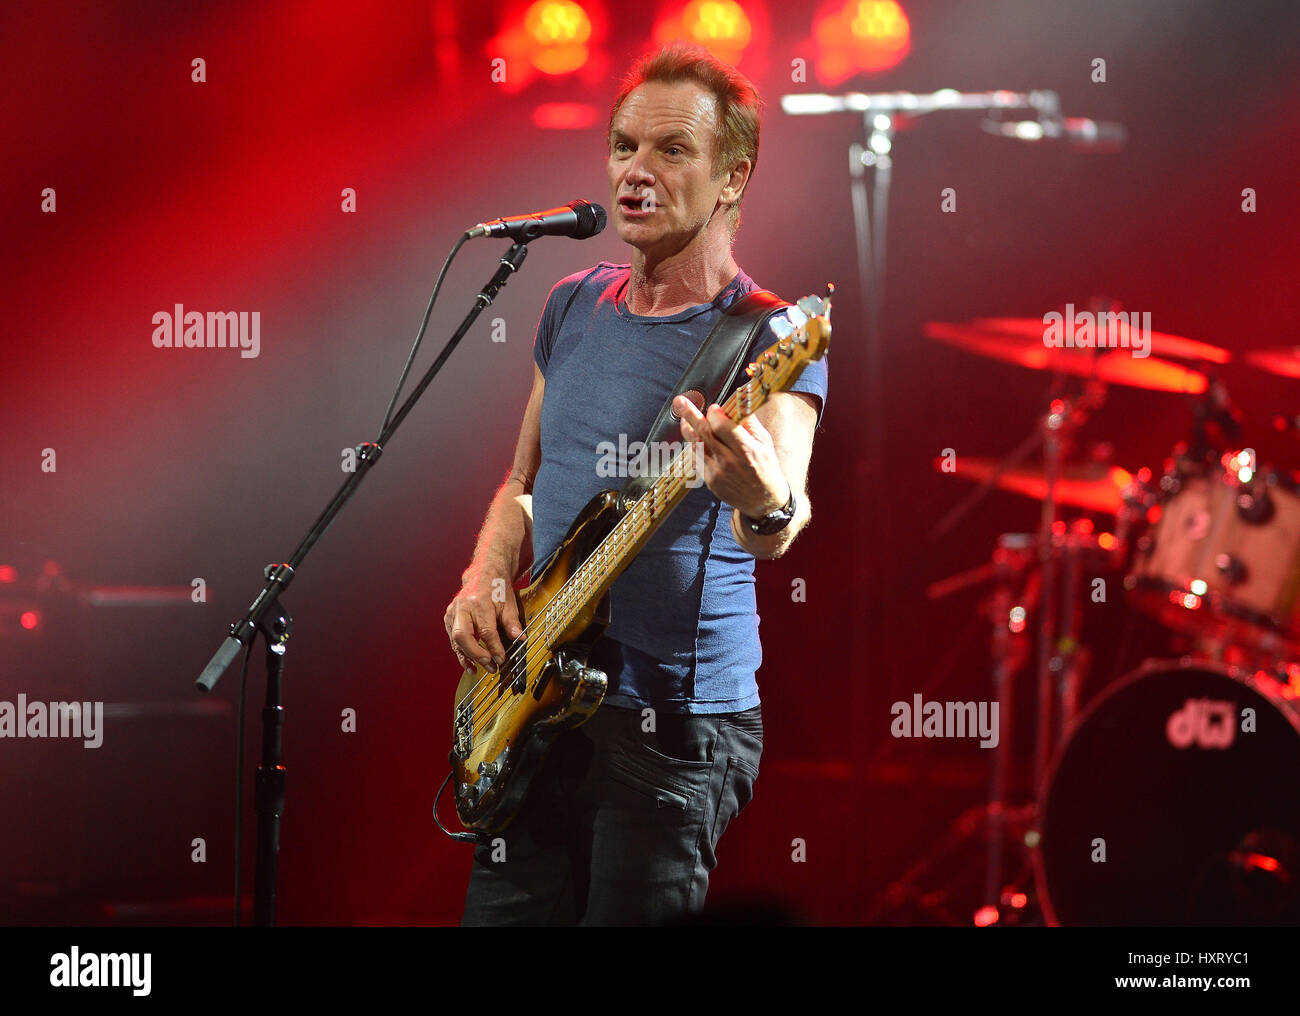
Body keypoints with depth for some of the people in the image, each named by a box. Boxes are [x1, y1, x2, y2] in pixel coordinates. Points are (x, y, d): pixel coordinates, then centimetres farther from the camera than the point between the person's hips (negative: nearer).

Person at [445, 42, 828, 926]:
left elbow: (787, 515, -29)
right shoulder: (575, 306, 10)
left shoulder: (770, 339, -11)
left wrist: (764, 504, -52)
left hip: (674, 726, -6)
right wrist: (484, 583, 2)